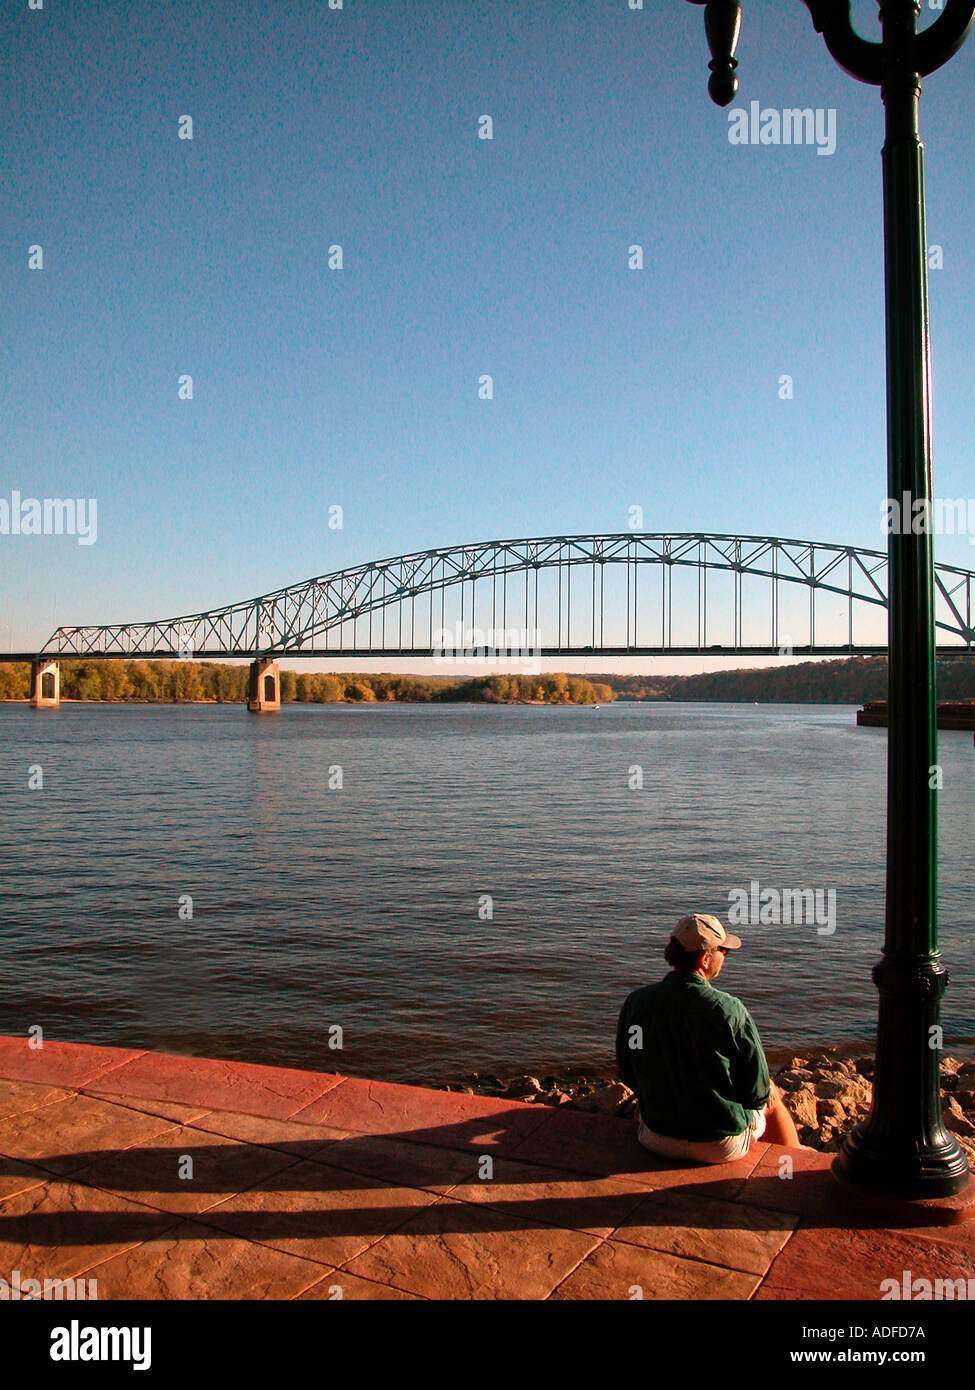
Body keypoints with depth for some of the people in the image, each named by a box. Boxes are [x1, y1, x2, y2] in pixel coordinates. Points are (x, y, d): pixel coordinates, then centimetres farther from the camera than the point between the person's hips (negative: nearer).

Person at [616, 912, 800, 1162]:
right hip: (721, 1146, -4)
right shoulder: (728, 1010, -23)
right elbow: (758, 1089, -14)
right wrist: (766, 1093, 10)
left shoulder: (635, 1001, -12)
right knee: (772, 1100, 28)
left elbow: (628, 1076, 1)